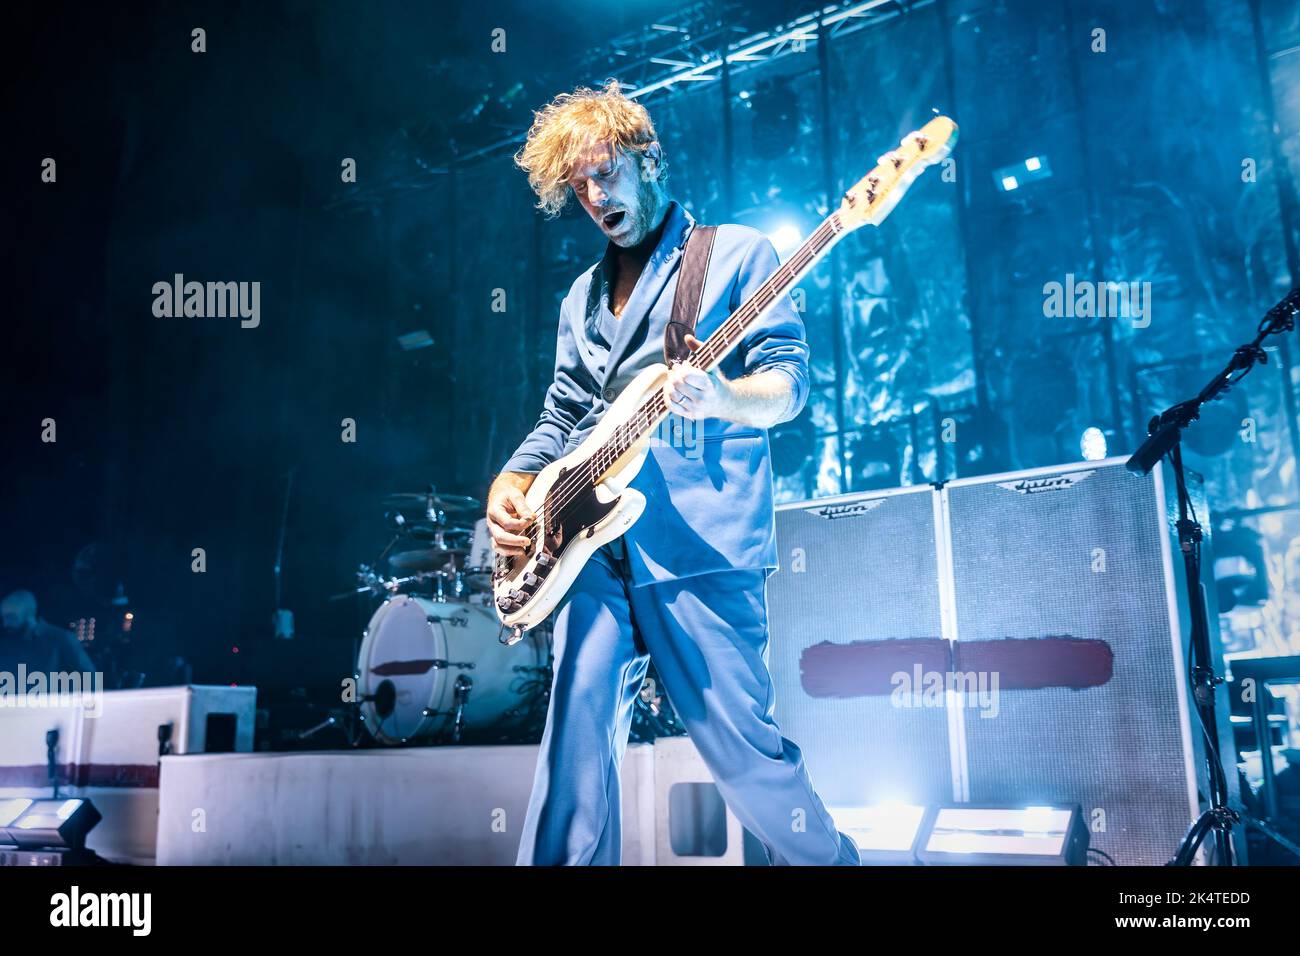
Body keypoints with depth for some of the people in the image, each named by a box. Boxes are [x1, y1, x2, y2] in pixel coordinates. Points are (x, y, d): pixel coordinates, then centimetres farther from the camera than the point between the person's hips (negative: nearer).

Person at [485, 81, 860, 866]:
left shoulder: (737, 253, 4)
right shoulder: (584, 296, 22)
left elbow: (790, 380, -5)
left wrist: (722, 400, -26)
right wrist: (512, 483, 5)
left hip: (700, 544, -5)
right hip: (595, 544, 6)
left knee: (739, 740, -2)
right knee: (578, 736, 0)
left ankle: (828, 858, 20)